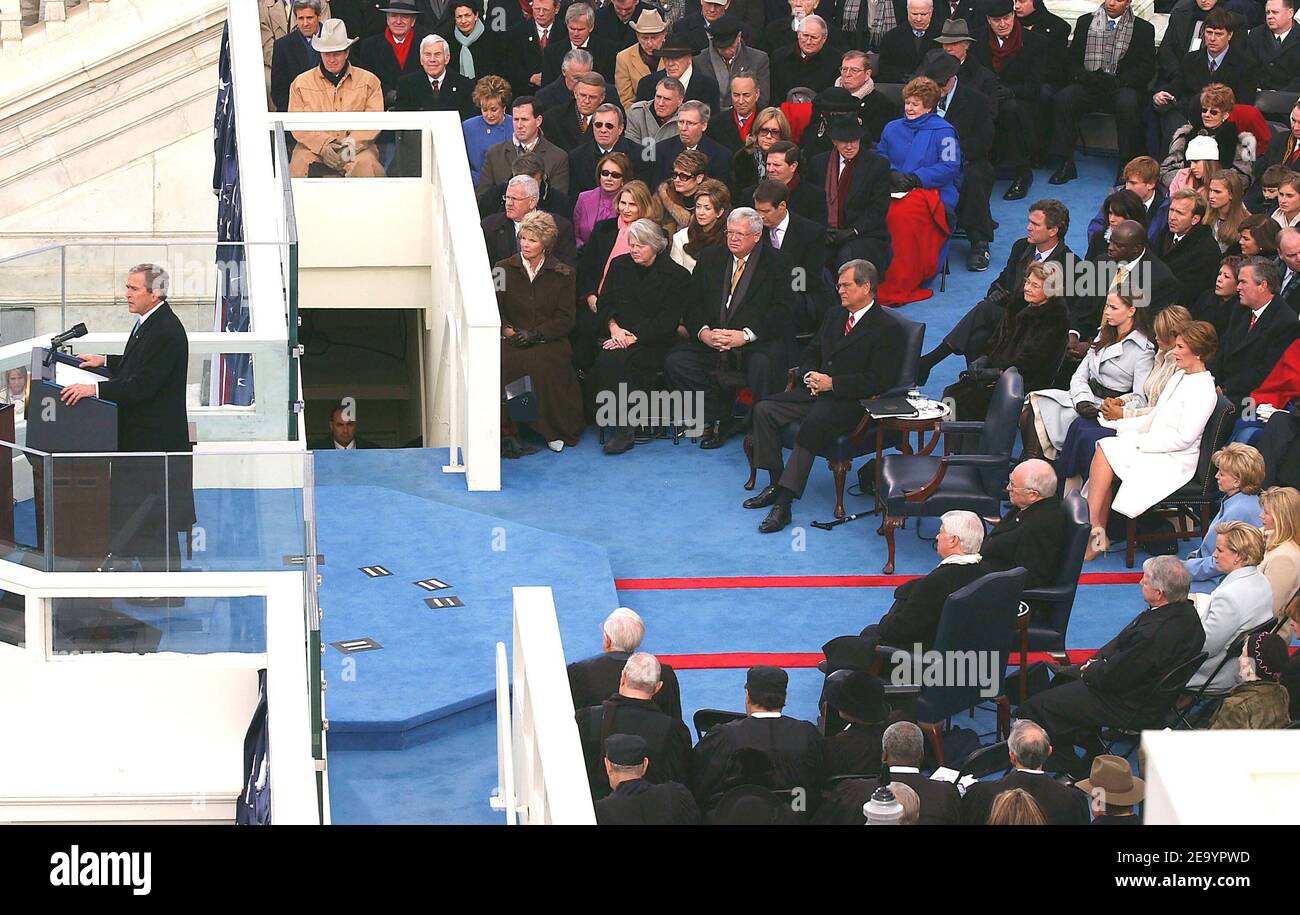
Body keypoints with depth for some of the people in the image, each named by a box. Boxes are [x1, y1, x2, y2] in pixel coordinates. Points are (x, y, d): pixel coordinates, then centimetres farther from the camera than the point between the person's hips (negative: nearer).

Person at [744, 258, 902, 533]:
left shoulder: (887, 328, -7)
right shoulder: (834, 317, 18)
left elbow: (879, 380, -15)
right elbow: (810, 354, 27)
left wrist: (832, 383, -18)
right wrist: (811, 376, 2)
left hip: (852, 403, -9)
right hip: (819, 392, 9)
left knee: (814, 423, -36)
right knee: (764, 409, -8)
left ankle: (784, 503, -38)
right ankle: (775, 483, -6)